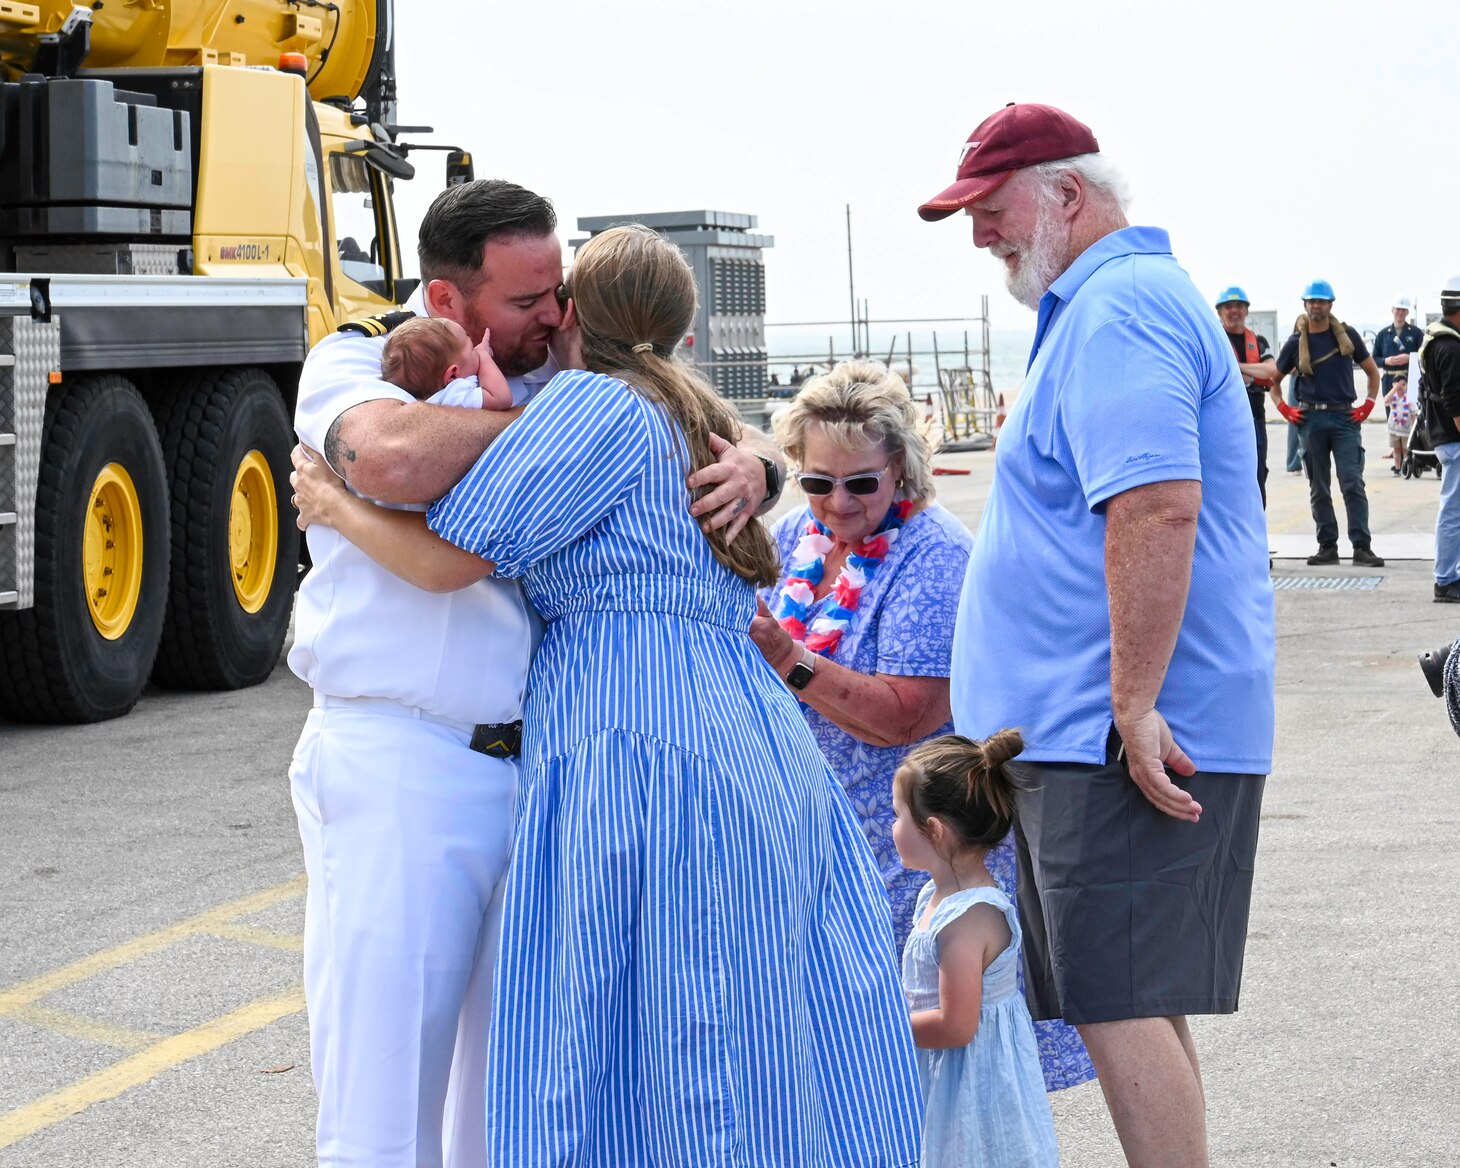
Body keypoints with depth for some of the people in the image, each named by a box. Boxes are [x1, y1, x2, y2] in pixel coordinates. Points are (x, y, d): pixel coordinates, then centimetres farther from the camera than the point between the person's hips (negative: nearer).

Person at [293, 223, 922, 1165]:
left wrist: (333, 504, 7)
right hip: (762, 744, 9)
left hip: (638, 746, -9)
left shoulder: (593, 403, -5)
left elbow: (450, 558, -9)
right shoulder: (693, 421, 23)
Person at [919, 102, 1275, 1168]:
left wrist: (1134, 704, -27)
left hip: (1126, 740, -11)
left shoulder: (1118, 309, -14)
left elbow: (1157, 508, -27)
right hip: (1094, 731, 11)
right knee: (1135, 1000, 14)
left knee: (1119, 1002, -9)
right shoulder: (1124, 300, 21)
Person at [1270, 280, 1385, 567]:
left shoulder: (1347, 335, 6)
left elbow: (1372, 371, 13)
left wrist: (1368, 405, 2)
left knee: (1353, 483, -9)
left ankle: (1361, 547, -10)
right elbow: (1274, 379, 16)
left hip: (1345, 417, -2)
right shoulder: (1296, 342, 7)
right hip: (1311, 418, 2)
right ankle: (1327, 546, 11)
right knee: (1319, 488, 5)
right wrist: (1283, 408, 2)